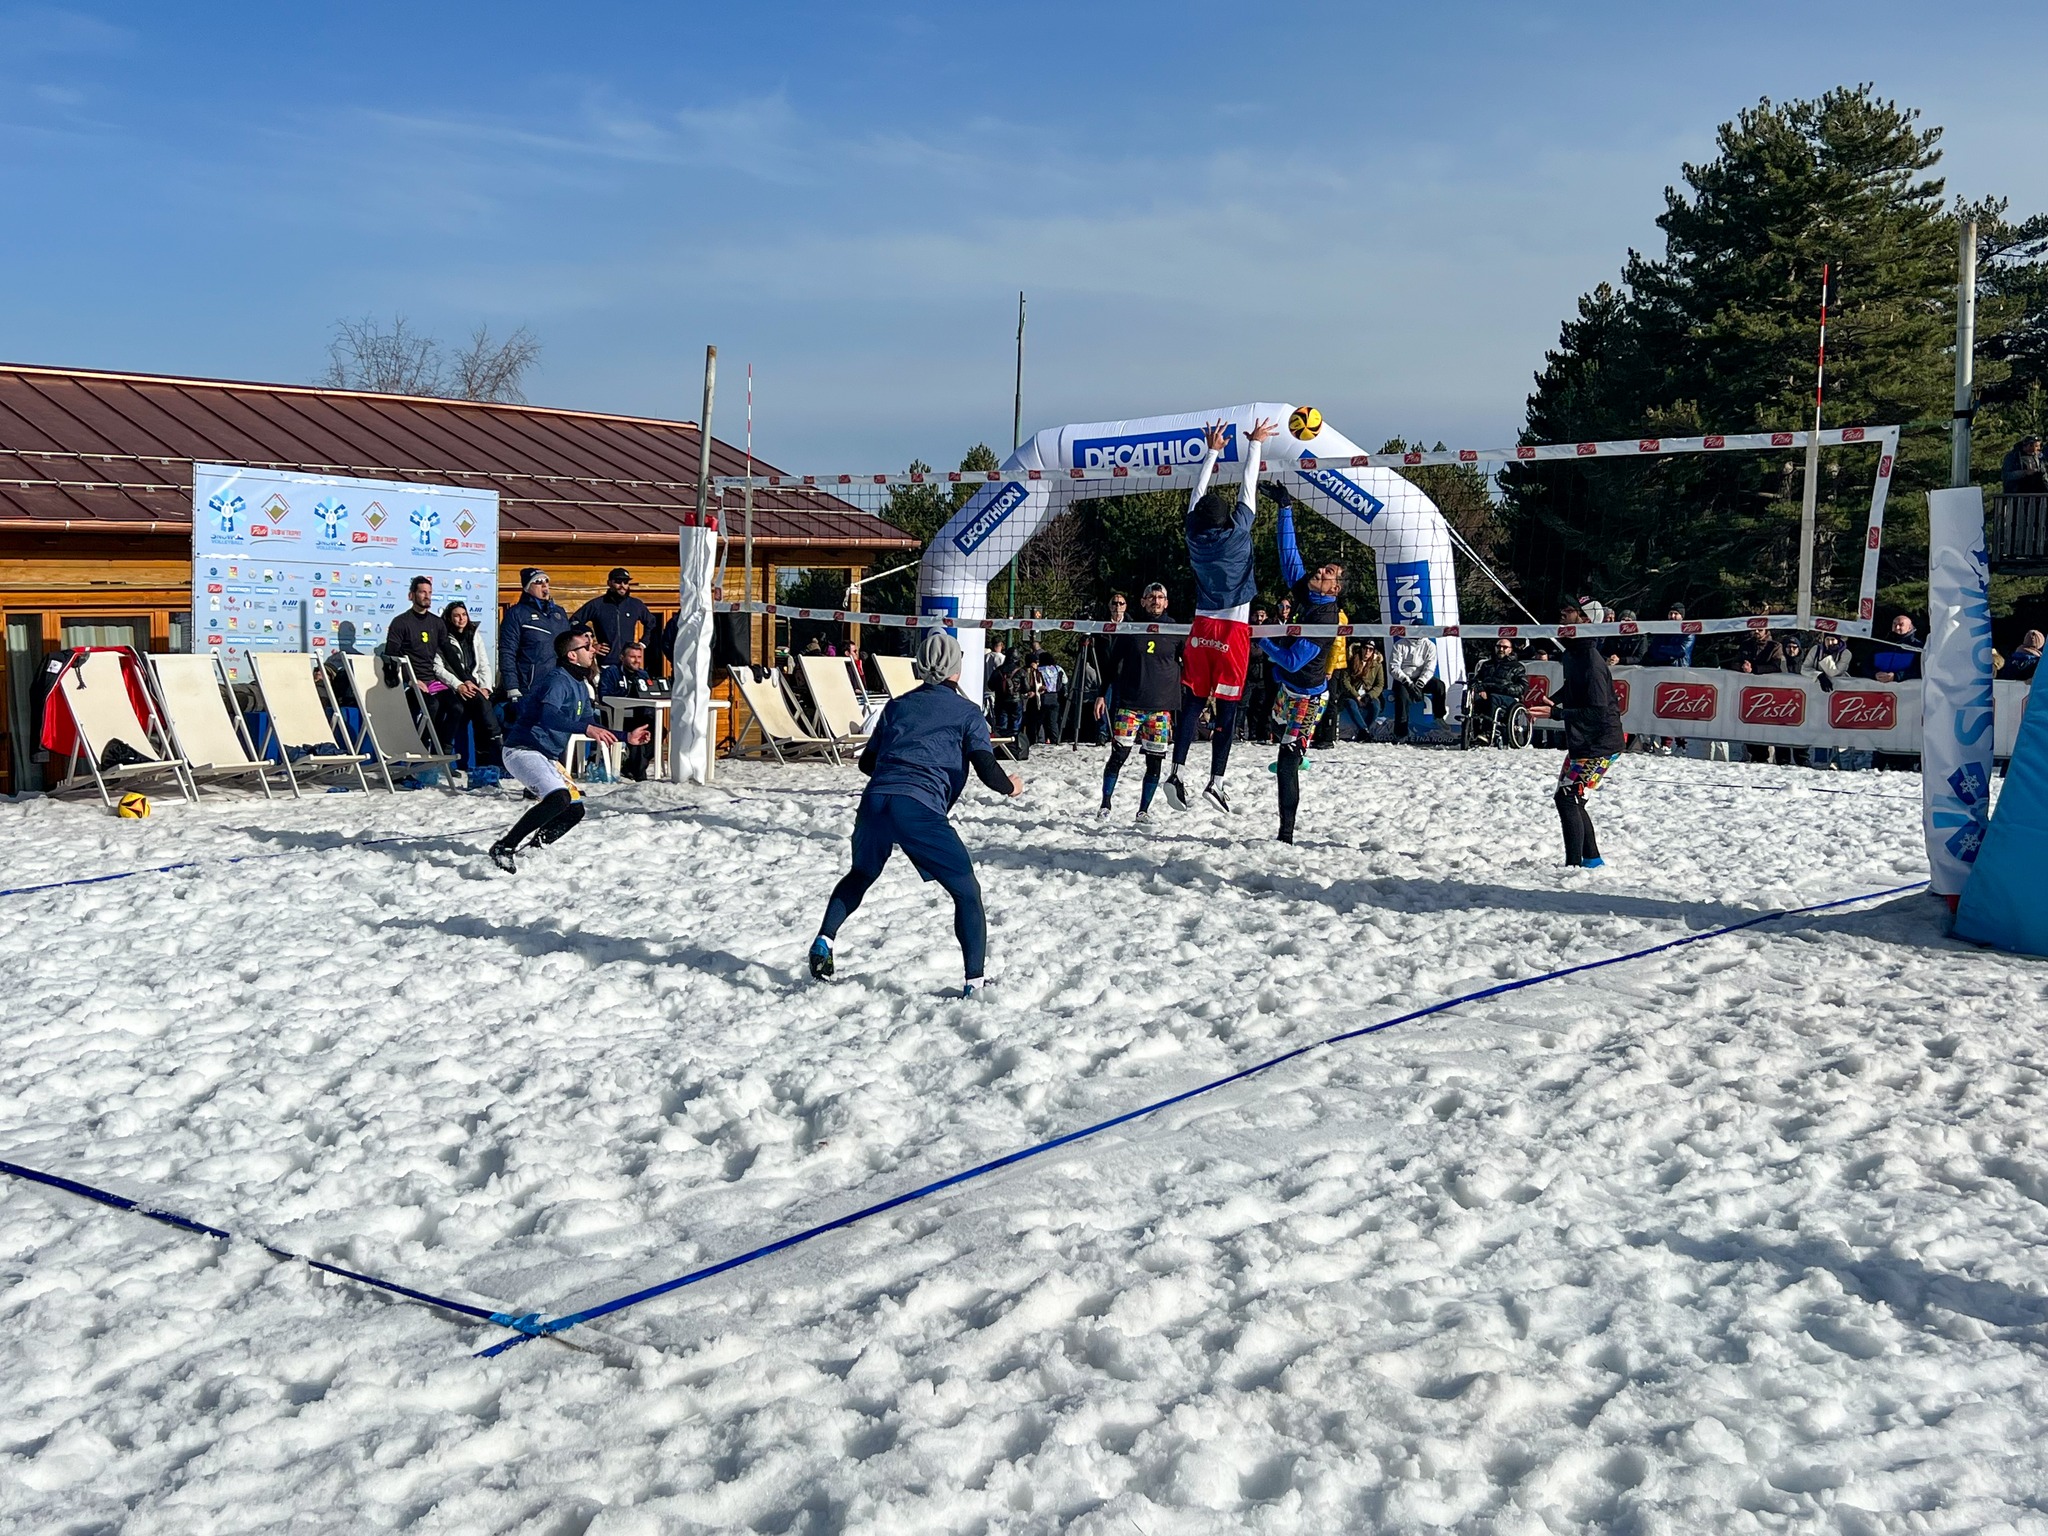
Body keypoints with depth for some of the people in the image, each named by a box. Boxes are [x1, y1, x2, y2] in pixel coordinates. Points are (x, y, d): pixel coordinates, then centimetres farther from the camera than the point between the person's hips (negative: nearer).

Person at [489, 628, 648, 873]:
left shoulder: (580, 685, 15)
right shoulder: (558, 679, -16)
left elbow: (593, 726, 26)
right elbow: (548, 715, -34)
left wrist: (626, 737, 20)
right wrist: (587, 728, -42)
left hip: (548, 757, 10)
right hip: (524, 750, -10)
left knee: (574, 810, 9)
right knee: (559, 798, -30)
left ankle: (527, 846, 19)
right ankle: (504, 848, -26)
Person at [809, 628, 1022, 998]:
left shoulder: (898, 706, 24)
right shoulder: (968, 713, 12)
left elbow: (866, 762, 28)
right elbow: (987, 770, 0)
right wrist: (1010, 786, 21)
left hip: (874, 800, 5)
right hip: (920, 808, -4)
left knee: (860, 875, 31)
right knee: (966, 891, 8)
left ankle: (825, 939, 16)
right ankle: (976, 979, 2)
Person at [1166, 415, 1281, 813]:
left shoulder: (1195, 534, 0)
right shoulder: (1237, 531, -8)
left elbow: (1199, 493, 15)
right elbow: (1249, 487, 2)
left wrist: (1211, 451, 26)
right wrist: (1254, 443, 15)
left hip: (1202, 626, 4)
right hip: (1233, 628, -4)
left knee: (1193, 701, 4)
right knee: (1227, 707, -2)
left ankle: (1177, 772, -7)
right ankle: (1215, 782, -5)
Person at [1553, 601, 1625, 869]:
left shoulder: (1592, 661, -24)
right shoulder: (1571, 653, 6)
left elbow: (1598, 711, -29)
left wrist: (1556, 713, -33)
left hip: (1600, 745, -10)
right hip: (1580, 742, 10)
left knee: (1567, 797, -14)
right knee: (1570, 799, 16)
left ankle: (1574, 865, -11)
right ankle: (1592, 860, 26)